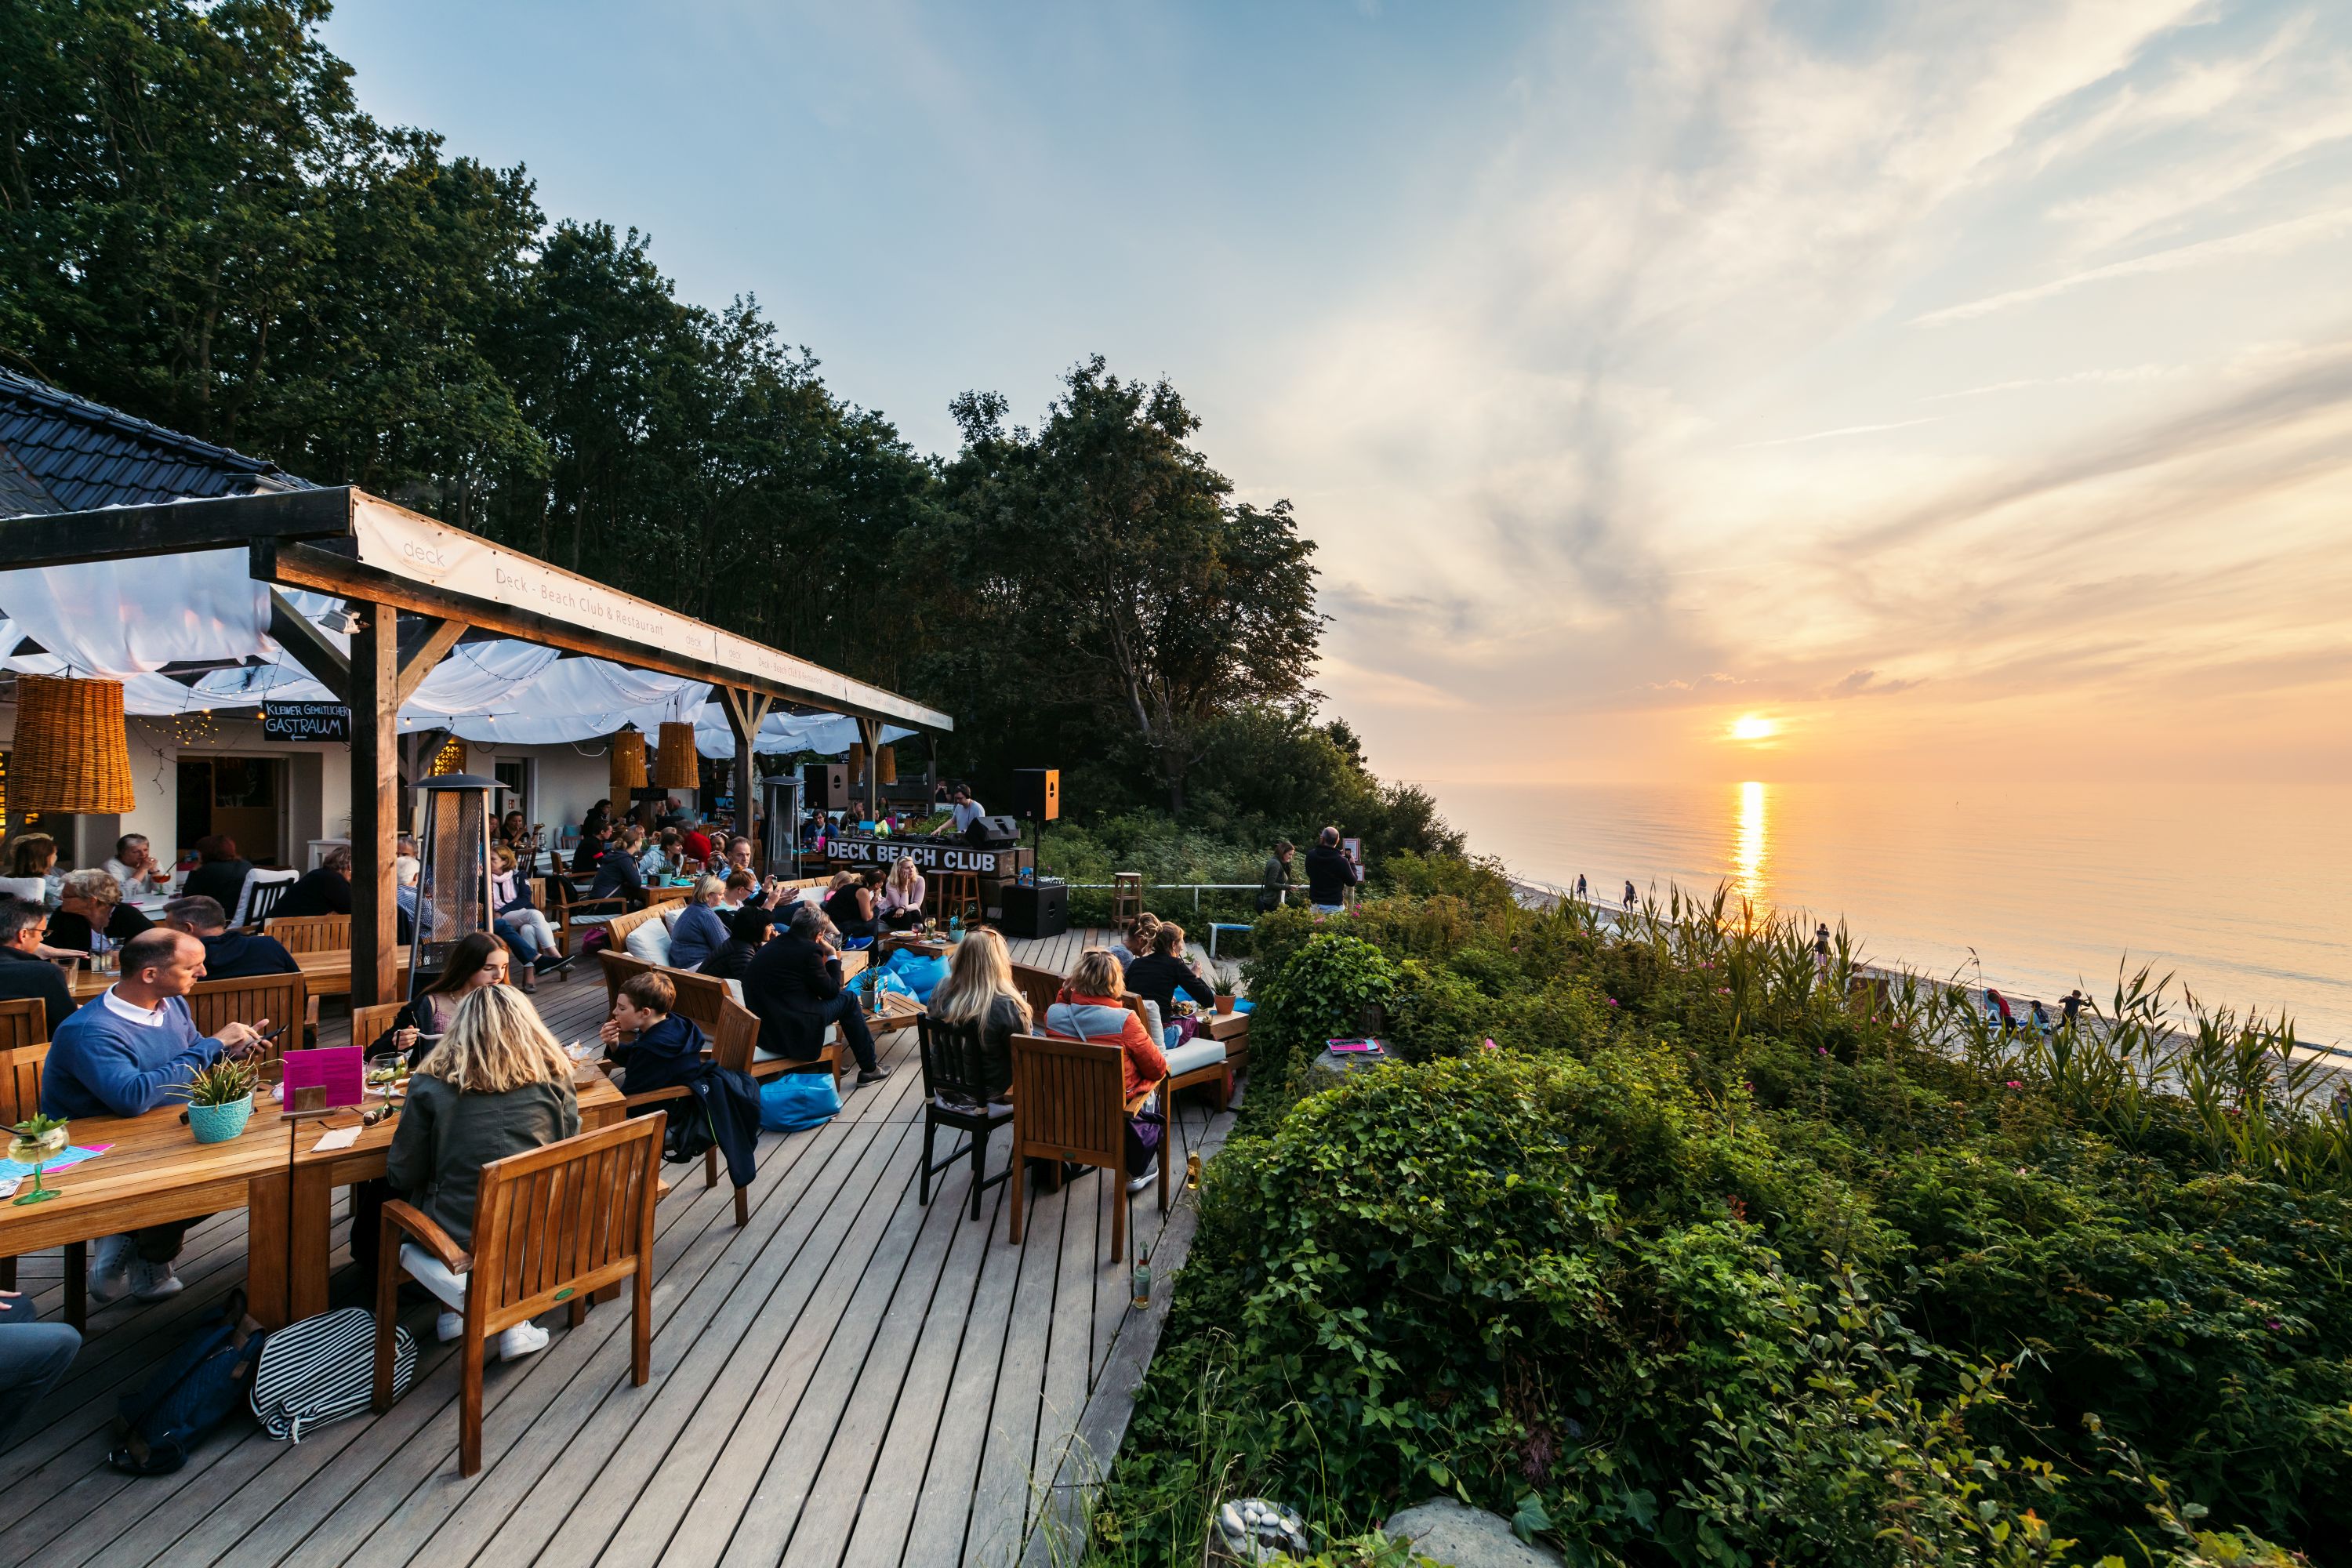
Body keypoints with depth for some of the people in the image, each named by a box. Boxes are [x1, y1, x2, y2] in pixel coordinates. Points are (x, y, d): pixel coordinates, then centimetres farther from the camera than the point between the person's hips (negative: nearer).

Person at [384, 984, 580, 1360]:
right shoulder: (554, 1078, -9)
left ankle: (458, 1303, 9)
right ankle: (515, 1321, 15)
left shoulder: (432, 1084, -12)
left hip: (460, 1235, 0)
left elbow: (402, 1176, -2)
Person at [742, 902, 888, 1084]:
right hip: (789, 1031, -8)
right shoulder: (809, 949, -13)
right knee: (848, 999, 10)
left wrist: (822, 956, 19)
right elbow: (831, 991, -3)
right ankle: (869, 1069, 17)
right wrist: (833, 958, 9)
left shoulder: (773, 945, 10)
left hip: (761, 1028, 8)